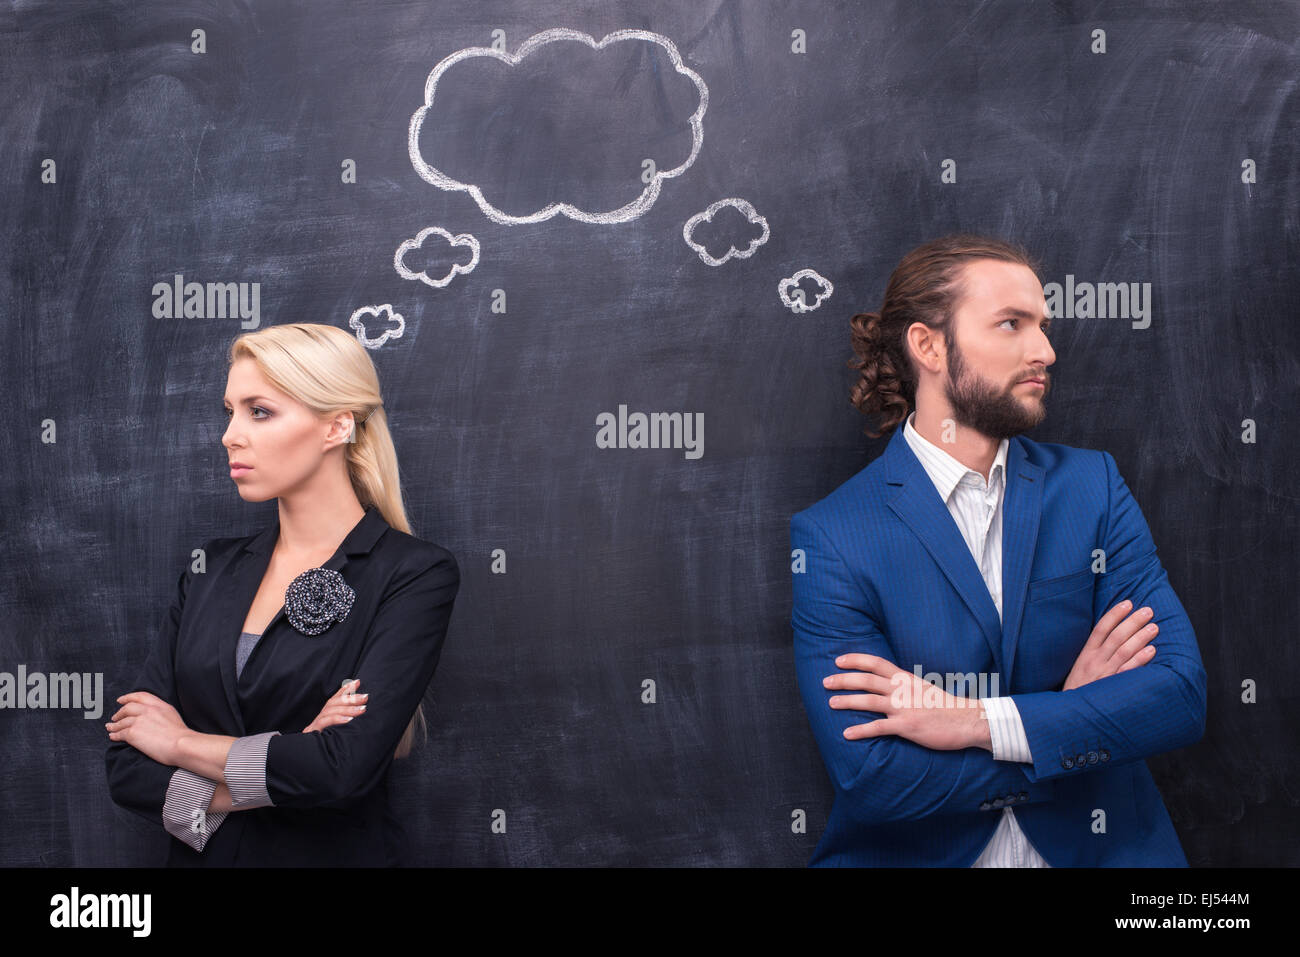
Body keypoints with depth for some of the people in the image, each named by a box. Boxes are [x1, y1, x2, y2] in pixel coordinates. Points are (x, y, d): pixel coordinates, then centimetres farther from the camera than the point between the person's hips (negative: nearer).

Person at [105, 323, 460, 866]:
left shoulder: (415, 574, -14)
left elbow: (346, 768, -25)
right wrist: (281, 780, -19)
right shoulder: (212, 571, 1)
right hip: (201, 856, 4)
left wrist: (182, 742, -11)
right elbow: (127, 764, -4)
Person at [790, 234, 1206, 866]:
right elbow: (868, 778, -13)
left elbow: (1182, 695, -4)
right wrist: (1081, 715, -8)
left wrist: (976, 720, -15)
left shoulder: (1093, 486, 5)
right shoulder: (829, 536, -6)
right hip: (915, 855, -1)